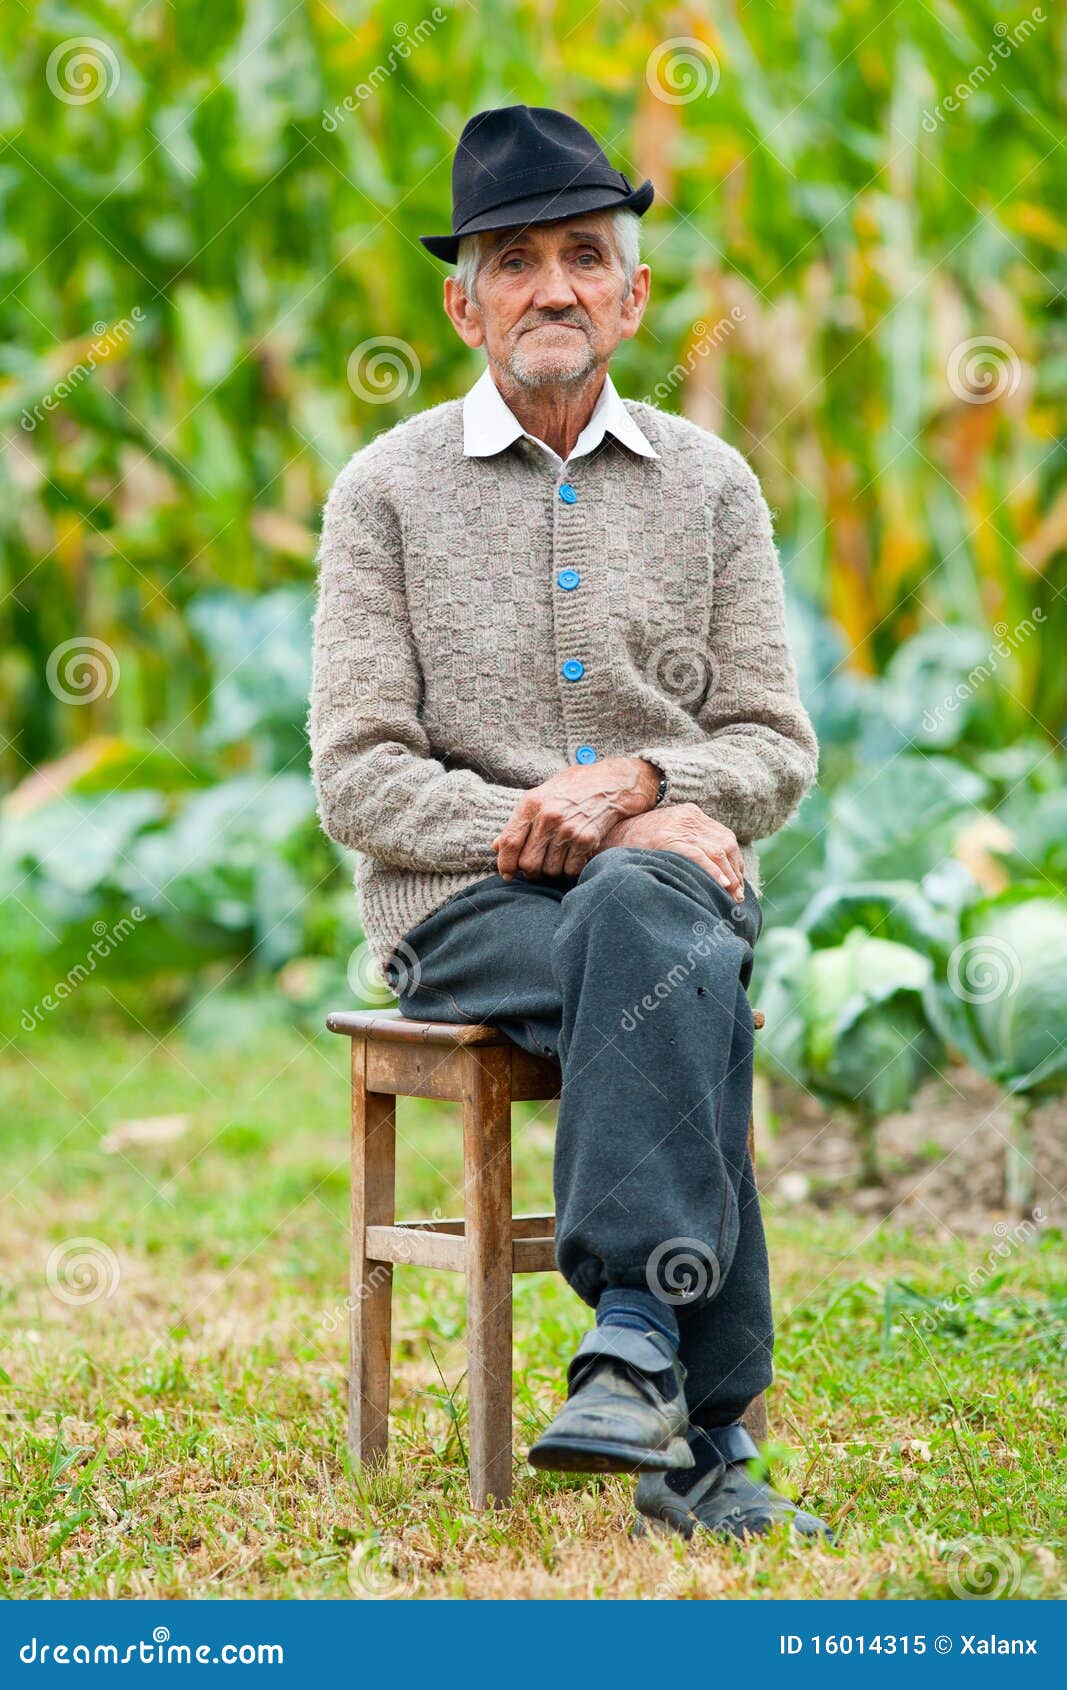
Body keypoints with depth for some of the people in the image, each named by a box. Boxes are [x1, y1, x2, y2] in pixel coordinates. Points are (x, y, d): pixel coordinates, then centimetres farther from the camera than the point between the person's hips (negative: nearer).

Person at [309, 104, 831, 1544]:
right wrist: (553, 824, -15)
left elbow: (776, 747, 9)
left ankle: (637, 1344, -42)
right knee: (680, 987, -35)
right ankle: (704, 1436, -40)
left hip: (671, 876, 2)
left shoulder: (708, 483, 13)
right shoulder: (389, 490, 6)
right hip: (465, 904, -2)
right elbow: (359, 778, -1)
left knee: (628, 922, -37)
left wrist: (632, 785, -12)